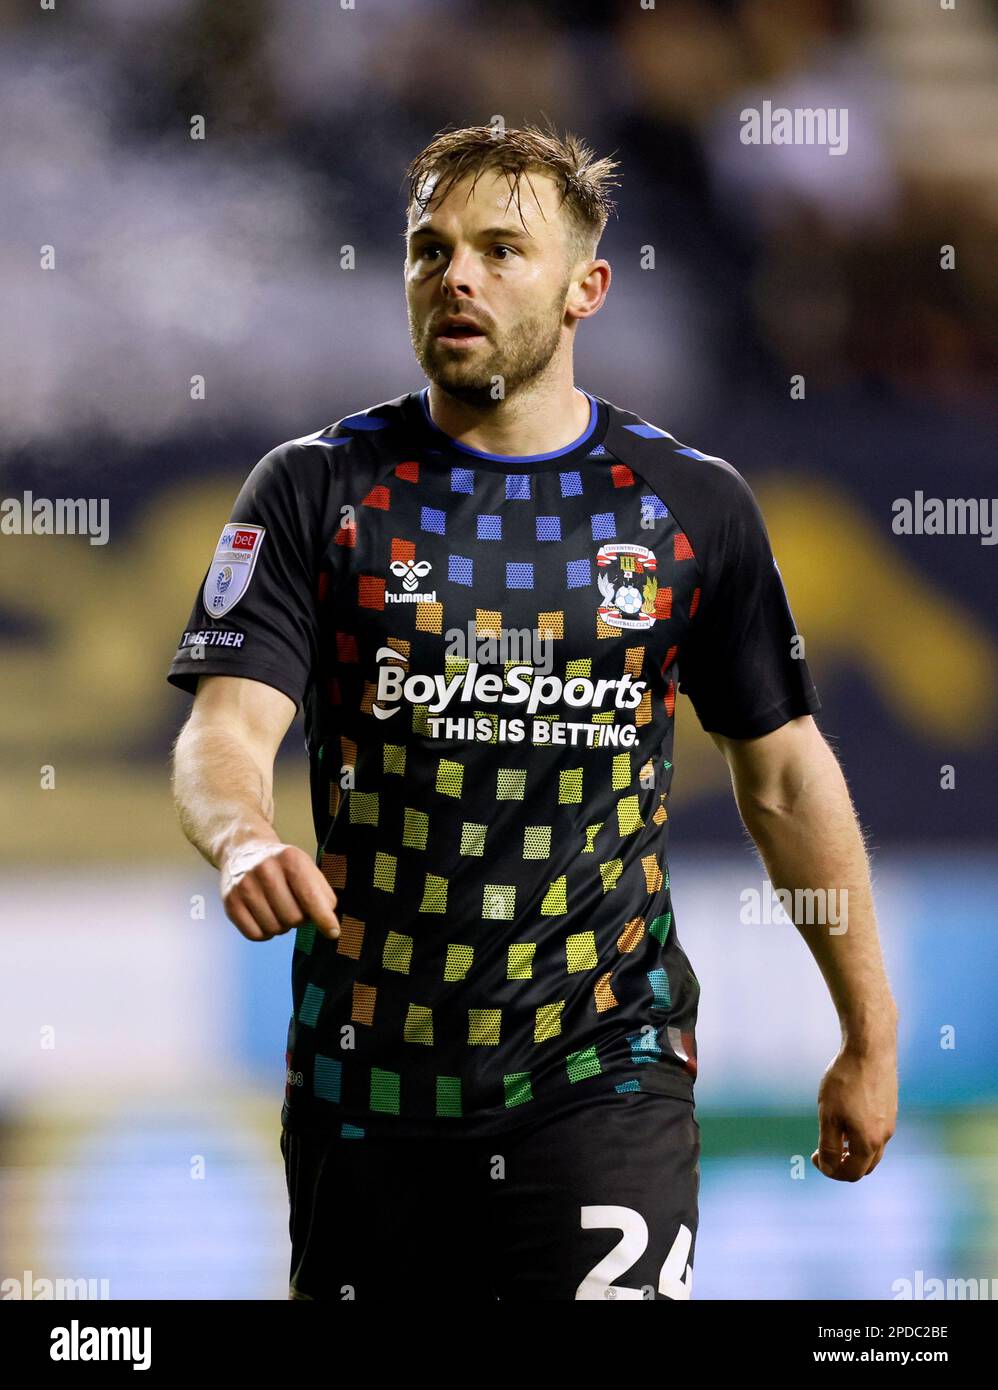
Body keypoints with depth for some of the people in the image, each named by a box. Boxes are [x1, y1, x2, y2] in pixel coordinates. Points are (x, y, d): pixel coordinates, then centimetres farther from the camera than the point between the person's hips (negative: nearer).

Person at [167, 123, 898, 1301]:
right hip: (365, 1081, 1)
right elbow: (225, 728, -10)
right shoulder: (317, 489, 1)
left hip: (601, 1073, -1)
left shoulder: (692, 506, 4)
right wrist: (246, 847, -34)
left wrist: (869, 1039, 12)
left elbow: (784, 773, 11)